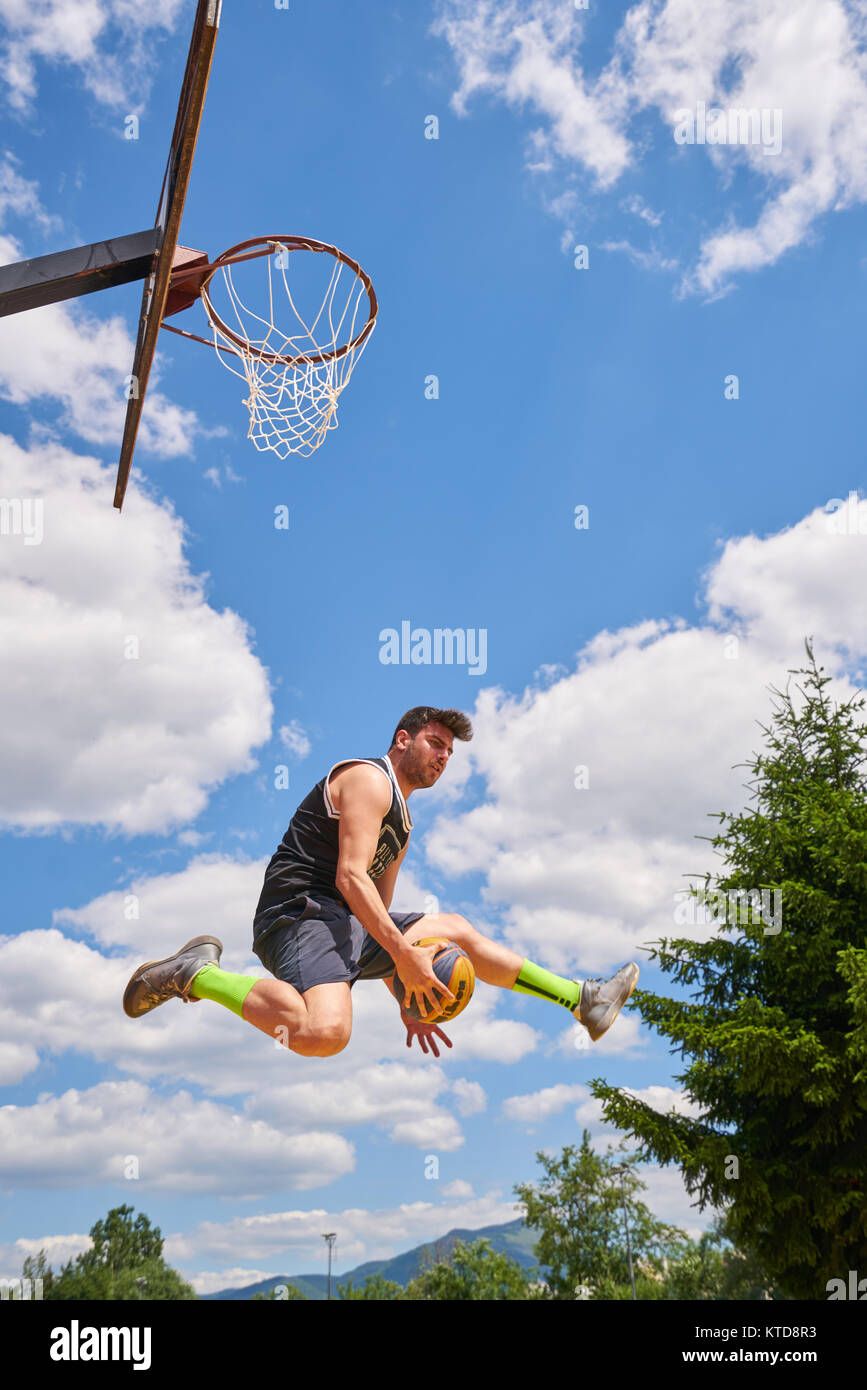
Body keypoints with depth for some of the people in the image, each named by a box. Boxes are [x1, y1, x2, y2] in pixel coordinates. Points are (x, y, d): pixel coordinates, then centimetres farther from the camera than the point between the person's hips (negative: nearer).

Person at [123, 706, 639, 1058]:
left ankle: (583, 999, 26)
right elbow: (350, 876, -18)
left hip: (346, 923, 10)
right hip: (300, 915, -10)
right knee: (324, 1034, -36)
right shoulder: (369, 779, -4)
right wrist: (404, 955, -24)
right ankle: (198, 974, -15)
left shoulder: (402, 821, 26)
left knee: (456, 928, 19)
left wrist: (407, 1001, 21)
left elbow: (380, 910, 26)